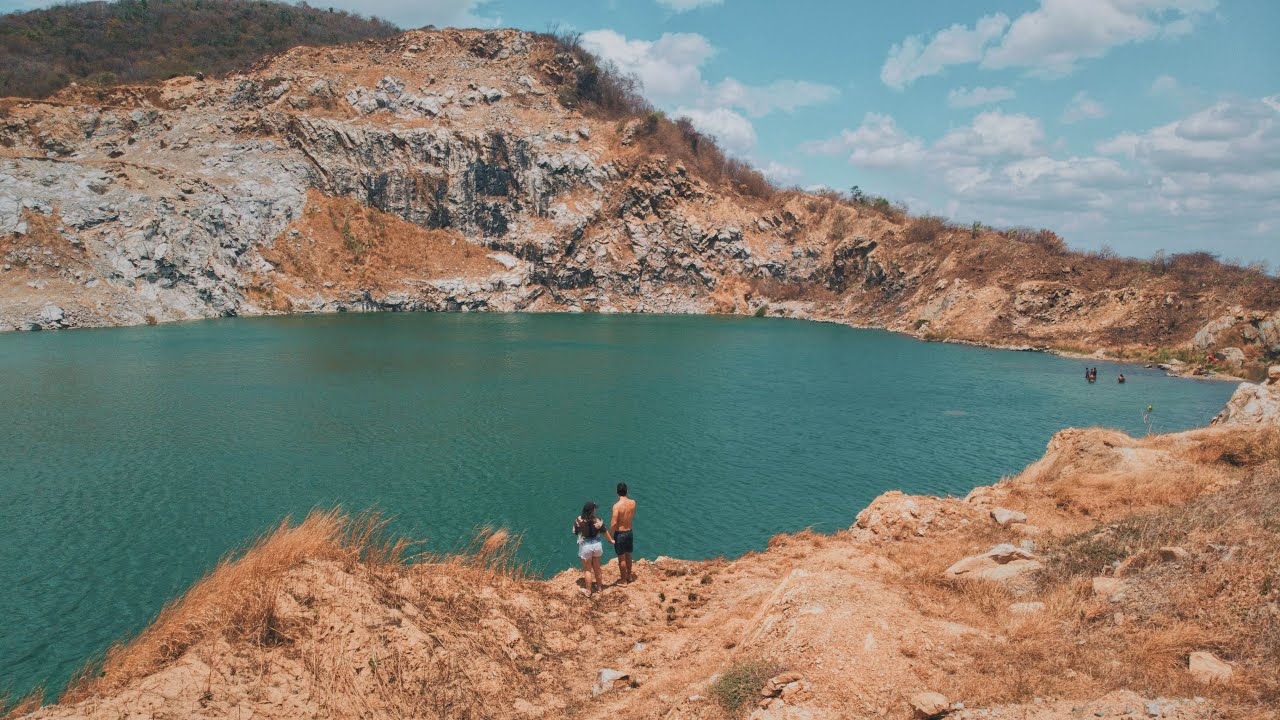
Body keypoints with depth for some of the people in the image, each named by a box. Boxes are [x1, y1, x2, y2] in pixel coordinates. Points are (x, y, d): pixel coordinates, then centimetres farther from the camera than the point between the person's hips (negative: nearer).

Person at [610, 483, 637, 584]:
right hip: (629, 532, 5)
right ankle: (629, 576, 38)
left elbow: (614, 523, -24)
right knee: (628, 556, 23)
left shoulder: (617, 505, -22)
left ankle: (624, 581, 17)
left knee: (621, 558, 8)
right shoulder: (633, 503, -6)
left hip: (619, 533, -5)